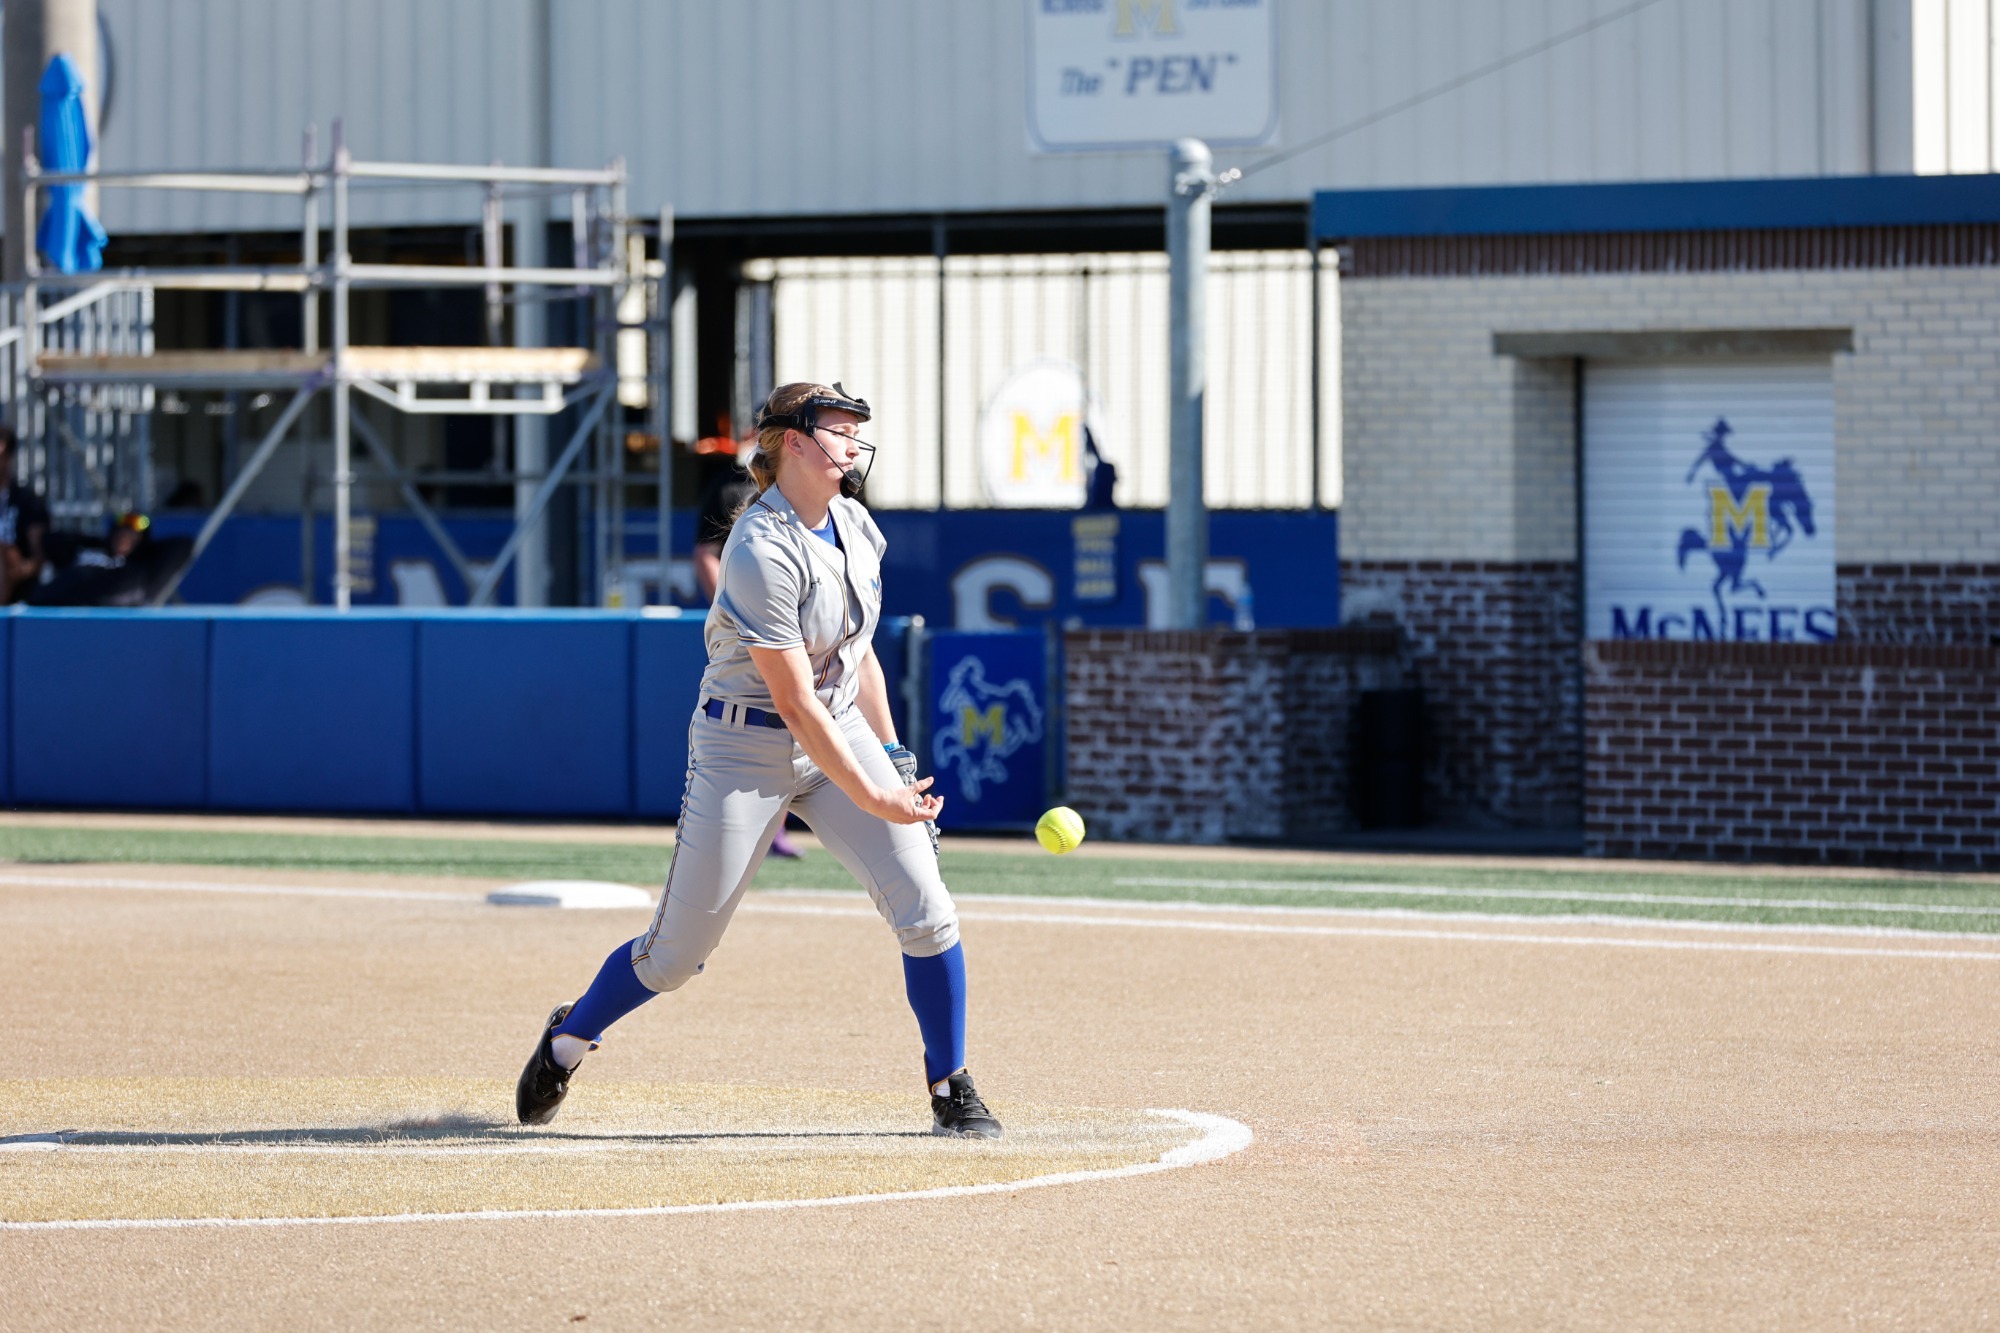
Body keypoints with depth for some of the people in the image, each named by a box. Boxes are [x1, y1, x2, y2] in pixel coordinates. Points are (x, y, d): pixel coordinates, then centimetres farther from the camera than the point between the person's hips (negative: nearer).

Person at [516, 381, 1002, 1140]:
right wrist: (868, 797, -23)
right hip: (747, 748, -6)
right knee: (677, 953, 0)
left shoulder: (856, 528, 1)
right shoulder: (761, 553, -24)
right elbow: (796, 704, -24)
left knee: (925, 911, -11)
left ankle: (952, 1091, 4)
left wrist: (892, 757, 13)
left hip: (842, 731, 6)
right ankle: (567, 1041, 28)